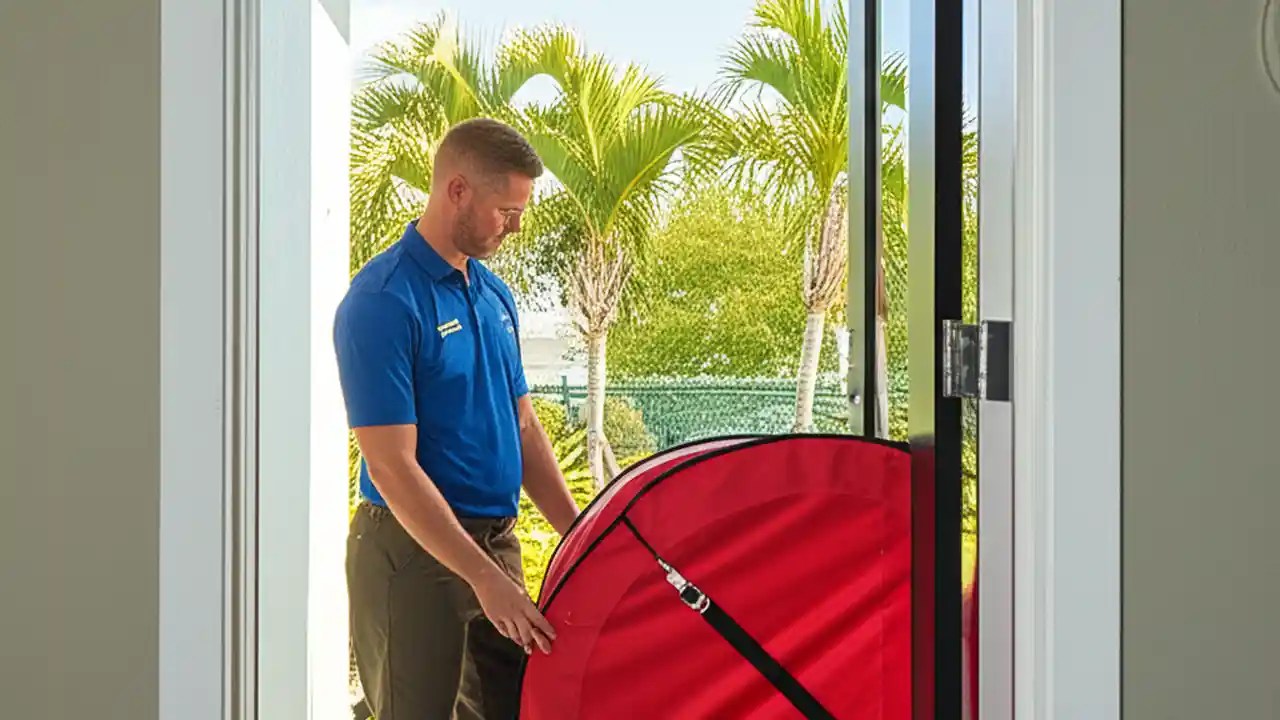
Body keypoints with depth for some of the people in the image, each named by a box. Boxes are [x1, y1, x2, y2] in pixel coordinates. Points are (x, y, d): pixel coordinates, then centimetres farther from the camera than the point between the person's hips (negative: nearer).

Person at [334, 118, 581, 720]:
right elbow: (392, 469, -19)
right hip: (415, 551, -8)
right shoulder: (382, 301, -16)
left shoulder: (494, 294, 11)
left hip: (496, 541, 8)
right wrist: (485, 579, -21)